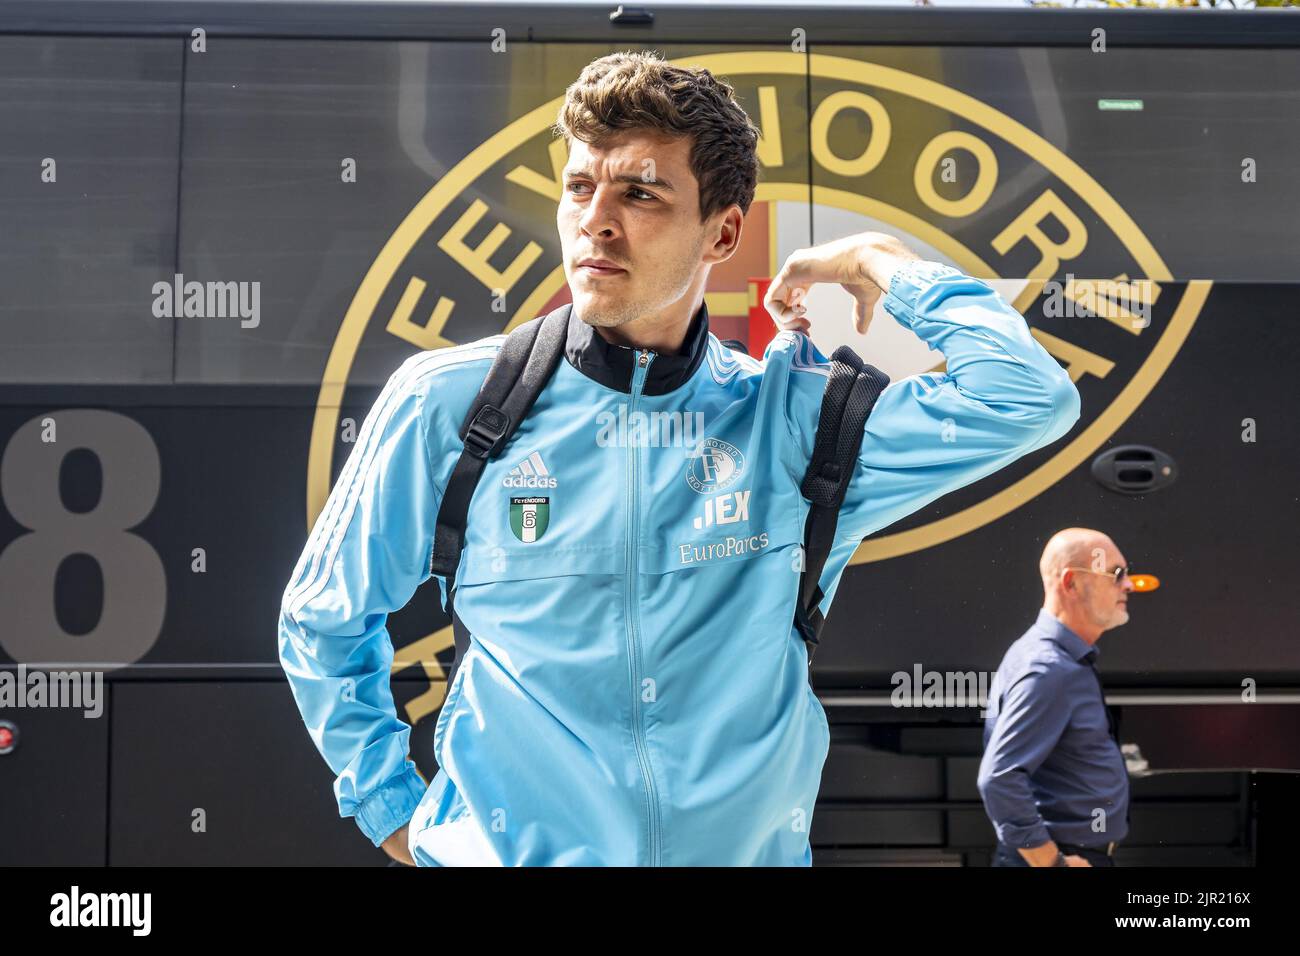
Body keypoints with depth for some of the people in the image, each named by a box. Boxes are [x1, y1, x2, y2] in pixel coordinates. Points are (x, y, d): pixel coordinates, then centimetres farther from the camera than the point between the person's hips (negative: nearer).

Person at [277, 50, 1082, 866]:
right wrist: (393, 808, 11)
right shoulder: (448, 404, 4)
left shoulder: (794, 421, 4)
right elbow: (324, 619, 16)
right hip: (506, 852, 0)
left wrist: (874, 262, 1)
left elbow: (1028, 399, -10)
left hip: (749, 850, 1)